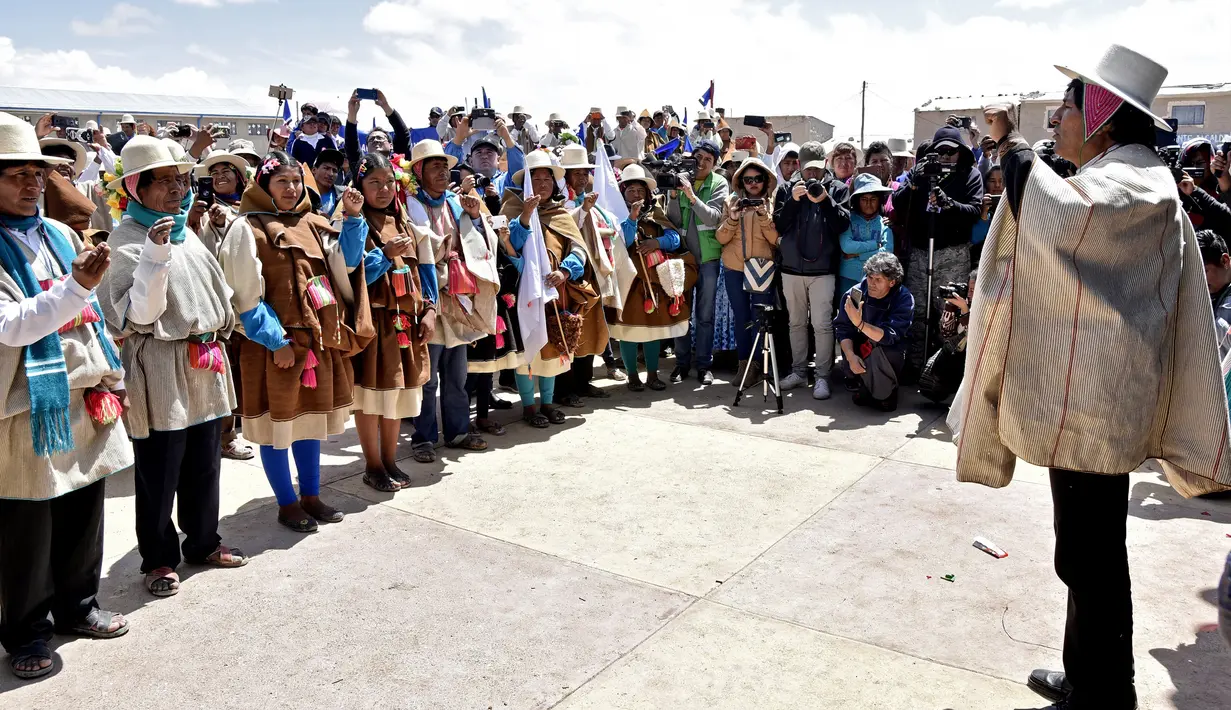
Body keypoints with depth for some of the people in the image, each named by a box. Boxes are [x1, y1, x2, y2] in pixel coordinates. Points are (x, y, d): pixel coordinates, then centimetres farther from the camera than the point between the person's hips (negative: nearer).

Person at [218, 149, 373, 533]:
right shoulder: (247, 228, -7)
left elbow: (344, 263, 2)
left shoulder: (313, 224, 11)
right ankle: (287, 504, 18)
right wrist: (275, 340, -16)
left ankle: (311, 497, 27)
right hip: (273, 342, -6)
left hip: (318, 337, 6)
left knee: (312, 417, 14)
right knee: (278, 421, 4)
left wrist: (353, 218, -5)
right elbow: (246, 295, -12)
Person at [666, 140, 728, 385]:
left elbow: (713, 217, -15)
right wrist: (673, 197, -15)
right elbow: (673, 221, -1)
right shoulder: (679, 180, 3)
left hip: (708, 256, -2)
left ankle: (704, 365, 12)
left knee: (705, 315, 4)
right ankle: (682, 362, 18)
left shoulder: (719, 184, -1)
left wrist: (692, 197, -25)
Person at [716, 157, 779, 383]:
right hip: (734, 269, 2)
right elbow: (721, 238, 2)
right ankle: (744, 363, 15)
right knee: (741, 317, 7)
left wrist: (765, 217, -18)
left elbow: (776, 239, -6)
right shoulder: (731, 202, 7)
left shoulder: (772, 203, 3)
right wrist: (732, 219, -14)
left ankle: (757, 364, 11)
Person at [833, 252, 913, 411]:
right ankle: (867, 386, 10)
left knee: (876, 347, -34)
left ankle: (886, 393, -9)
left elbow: (889, 336, -30)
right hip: (861, 350, 4)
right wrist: (850, 356, -28)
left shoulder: (904, 299, -19)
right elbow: (843, 329, -11)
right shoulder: (854, 294, -12)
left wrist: (860, 323, -46)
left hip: (890, 354, -4)